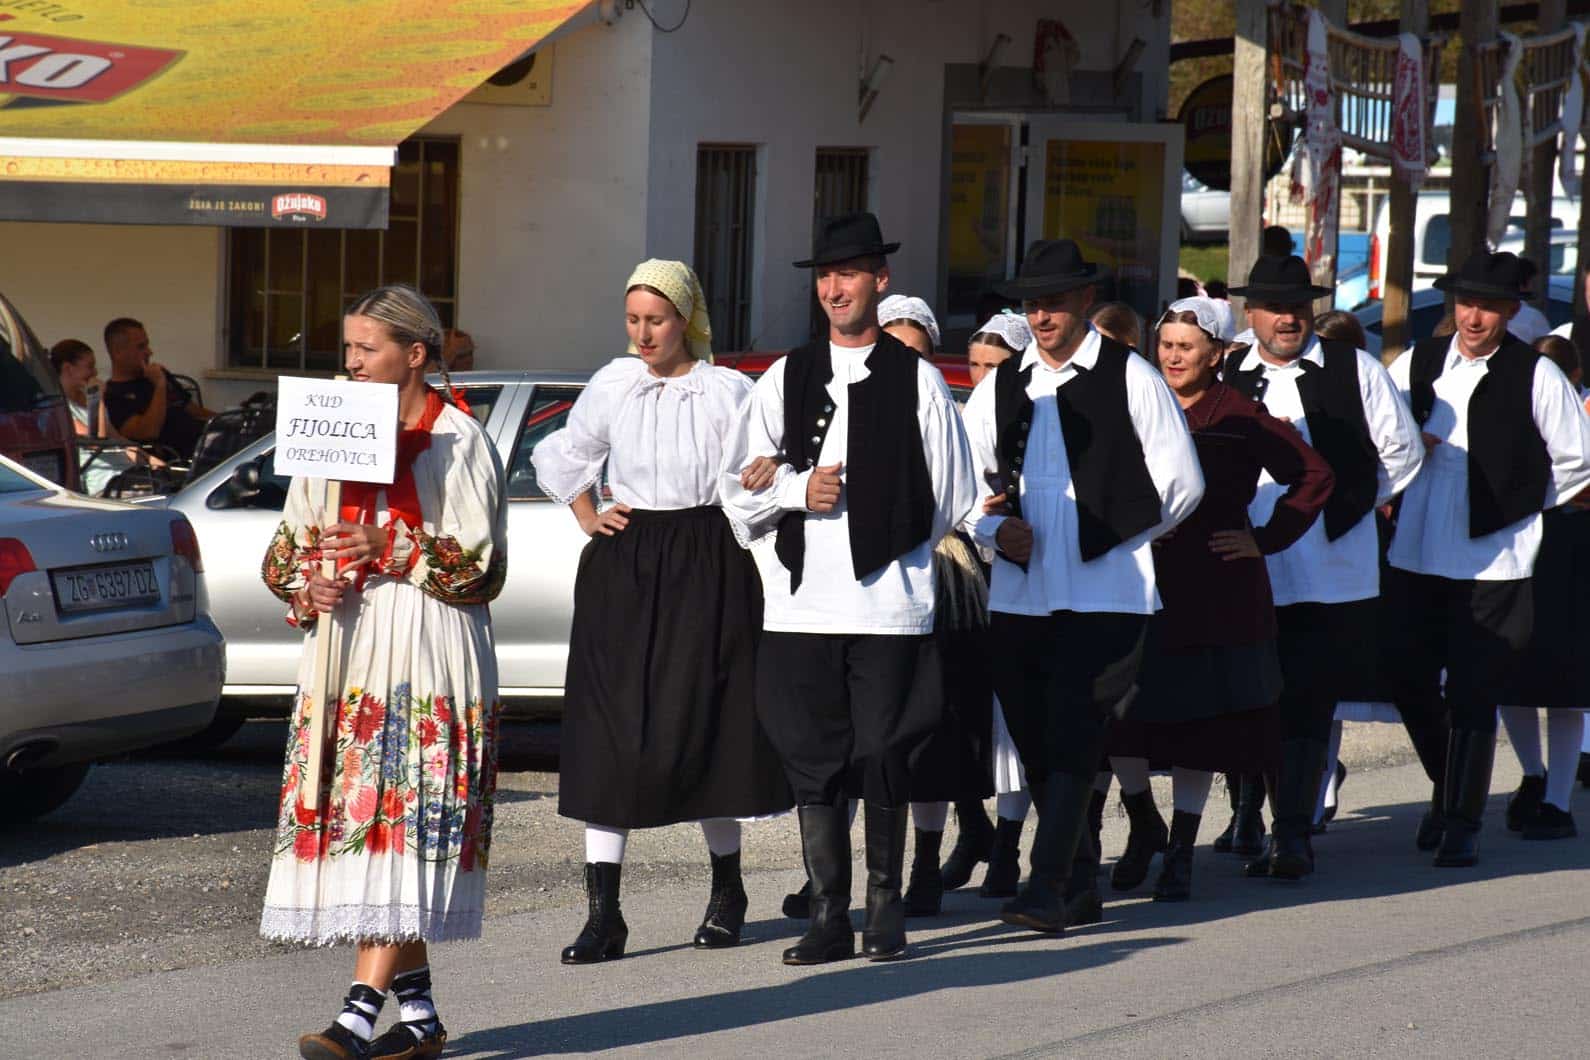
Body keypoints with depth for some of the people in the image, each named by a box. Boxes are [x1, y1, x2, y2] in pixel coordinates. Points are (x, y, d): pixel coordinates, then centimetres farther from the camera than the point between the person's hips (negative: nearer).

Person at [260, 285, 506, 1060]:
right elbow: (286, 547, 17)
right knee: (351, 815, 3)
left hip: (427, 654, -6)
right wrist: (305, 586, -4)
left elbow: (481, 567, -7)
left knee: (404, 824, -13)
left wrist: (390, 550, -17)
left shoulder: (458, 441, -2)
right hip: (345, 651, 6)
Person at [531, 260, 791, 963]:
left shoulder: (728, 391, -1)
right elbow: (561, 458, 22)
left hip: (706, 569, -2)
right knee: (610, 729, -4)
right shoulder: (612, 386, 6)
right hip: (624, 569, 2)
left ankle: (726, 890, 25)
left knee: (703, 727, 3)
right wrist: (587, 516, 11)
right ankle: (603, 915, -5)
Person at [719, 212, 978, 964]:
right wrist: (798, 489, -7)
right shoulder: (786, 379, 11)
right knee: (813, 761, 3)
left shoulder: (916, 380, 4)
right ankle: (829, 916, 9)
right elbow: (739, 486, 9)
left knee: (884, 758, -1)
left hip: (889, 599, -3)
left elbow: (949, 499, 7)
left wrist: (888, 538, 4)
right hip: (802, 601, 3)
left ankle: (885, 909, 10)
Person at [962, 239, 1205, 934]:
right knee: (1035, 745, 7)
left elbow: (1180, 482, 2)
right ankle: (1080, 883, 19)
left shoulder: (1130, 379, 0)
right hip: (1018, 593, 5)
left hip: (1104, 595, -5)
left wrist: (1112, 536, 0)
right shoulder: (1001, 386, 12)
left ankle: (1047, 887, -18)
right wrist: (996, 530, -2)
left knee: (1073, 739, -14)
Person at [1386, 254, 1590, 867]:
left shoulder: (1536, 376, -4)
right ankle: (1449, 792, 30)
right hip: (1416, 556, 4)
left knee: (1473, 696, -4)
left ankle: (1463, 824, 5)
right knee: (1411, 684, 6)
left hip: (1492, 560, -4)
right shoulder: (1416, 365, 8)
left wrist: (1519, 507, 2)